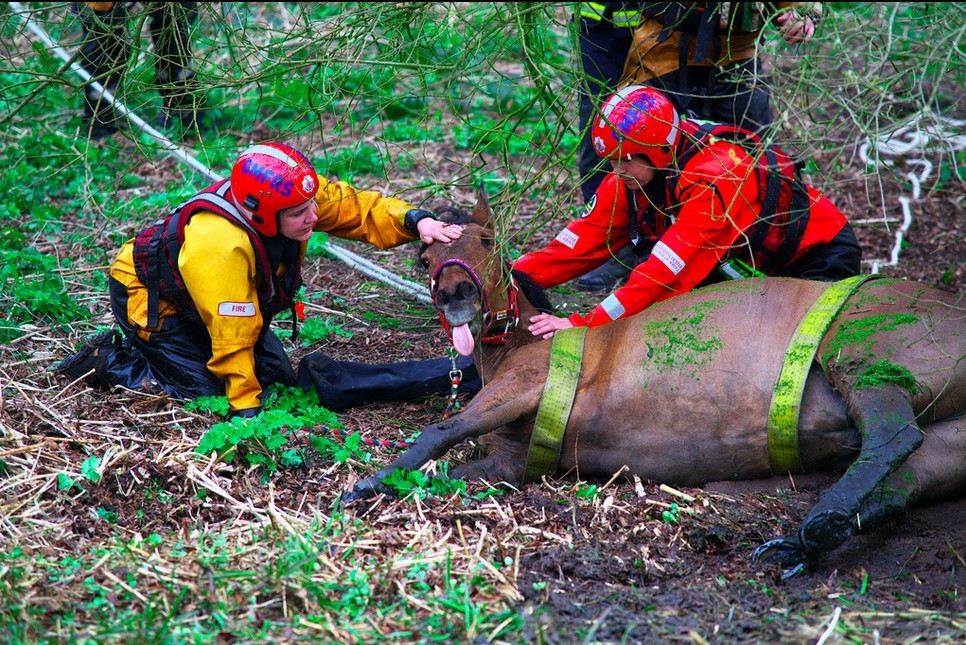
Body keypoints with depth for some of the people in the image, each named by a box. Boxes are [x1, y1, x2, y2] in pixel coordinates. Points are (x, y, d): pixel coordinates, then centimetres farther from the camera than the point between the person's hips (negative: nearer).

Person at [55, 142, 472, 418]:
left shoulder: (297, 197, -23)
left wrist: (416, 221, -30)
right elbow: (233, 336, -35)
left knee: (277, 374, 3)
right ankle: (110, 362, 1)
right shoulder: (220, 245, -42)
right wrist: (246, 408, -27)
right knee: (208, 390, -16)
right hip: (149, 298, -8)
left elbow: (356, 208, -13)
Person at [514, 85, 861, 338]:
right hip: (751, 264, 8)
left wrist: (582, 325, -45)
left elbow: (668, 276, -40)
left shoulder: (714, 179, -35)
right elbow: (579, 243, -14)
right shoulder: (632, 177, -11)